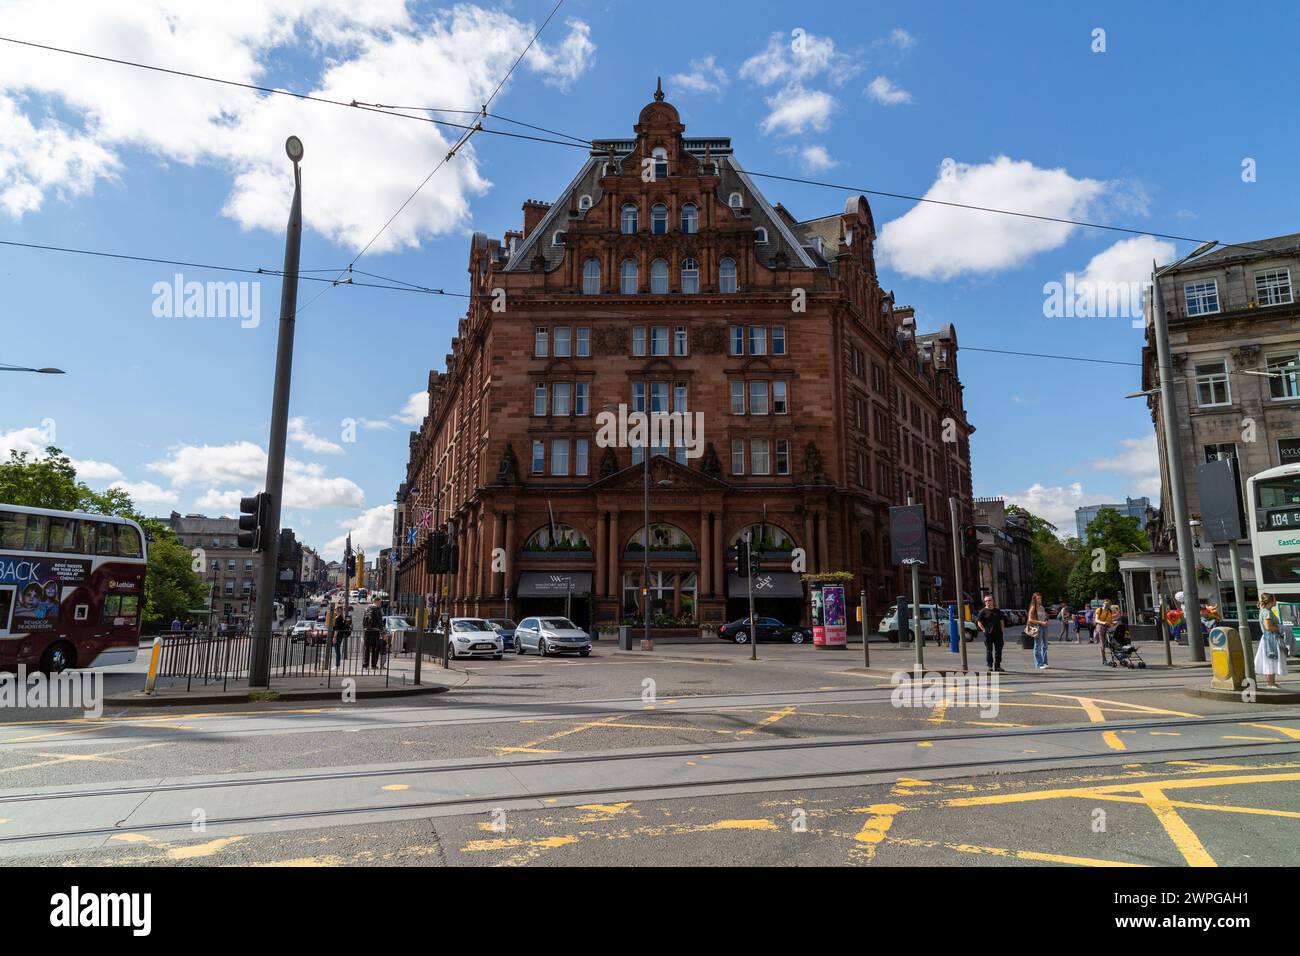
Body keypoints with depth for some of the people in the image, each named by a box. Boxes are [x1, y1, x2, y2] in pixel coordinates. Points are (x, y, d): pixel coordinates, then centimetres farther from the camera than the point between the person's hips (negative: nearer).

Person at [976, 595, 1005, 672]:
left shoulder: (997, 611, 12)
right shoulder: (983, 612, -1)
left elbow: (1001, 621, 17)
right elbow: (979, 623, -2)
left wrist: (1001, 630, 7)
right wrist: (984, 630, -11)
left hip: (998, 634, 4)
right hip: (988, 634, -4)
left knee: (998, 650, 7)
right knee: (989, 650, -1)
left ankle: (997, 665, 15)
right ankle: (990, 666, 5)